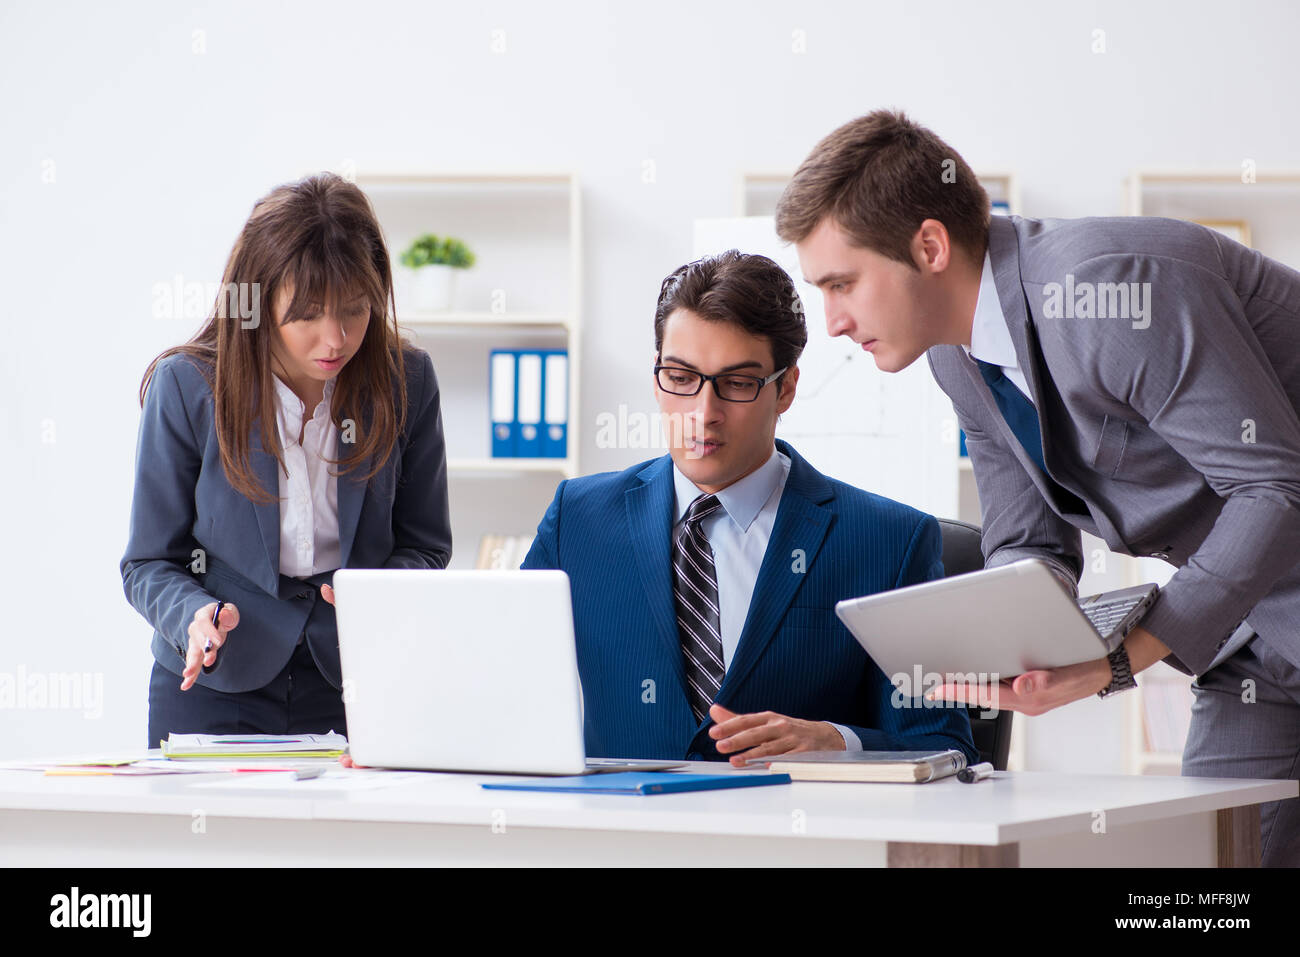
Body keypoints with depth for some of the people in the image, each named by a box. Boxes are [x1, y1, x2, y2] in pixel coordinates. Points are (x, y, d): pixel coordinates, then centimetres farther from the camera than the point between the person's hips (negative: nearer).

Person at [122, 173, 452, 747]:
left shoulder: (406, 382, -3)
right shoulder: (186, 387, -8)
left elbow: (424, 547, 8)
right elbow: (149, 564, -1)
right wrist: (197, 616, -22)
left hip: (355, 687, 1)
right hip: (214, 689, -1)